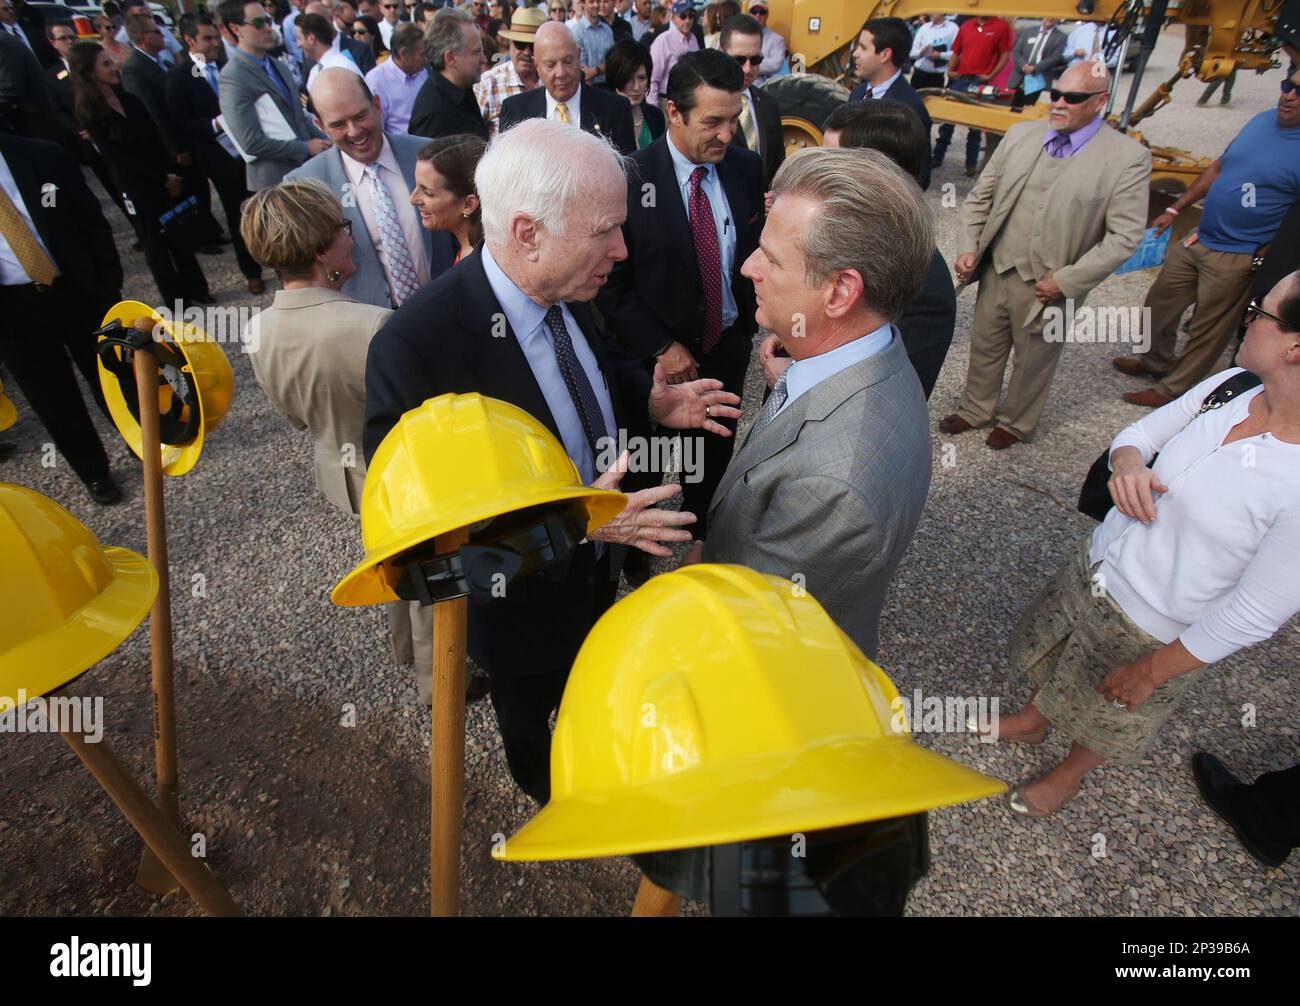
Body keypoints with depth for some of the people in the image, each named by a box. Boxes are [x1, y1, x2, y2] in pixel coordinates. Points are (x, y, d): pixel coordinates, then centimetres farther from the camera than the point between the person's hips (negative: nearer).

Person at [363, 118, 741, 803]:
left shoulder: (564, 290, -14)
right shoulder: (415, 346, -37)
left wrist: (651, 401, -13)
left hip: (598, 566, 6)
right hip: (522, 600, -6)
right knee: (527, 709, 29)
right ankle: (542, 784, 64)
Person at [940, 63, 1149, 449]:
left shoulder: (1128, 158, -10)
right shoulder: (1020, 135, 2)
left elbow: (1124, 236, -12)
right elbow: (979, 197, 9)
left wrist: (1066, 280, -17)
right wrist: (968, 248, -3)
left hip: (1048, 287, -3)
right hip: (995, 272, 4)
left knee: (1033, 362, 14)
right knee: (984, 348, 19)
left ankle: (1016, 423, 38)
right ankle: (975, 410, 41)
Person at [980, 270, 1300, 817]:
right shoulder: (1231, 386, -14)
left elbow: (1253, 616, -24)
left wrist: (1150, 673, -14)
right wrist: (1127, 462, -24)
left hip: (1152, 632, -5)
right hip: (1092, 566, 6)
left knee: (1105, 720, 23)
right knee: (1051, 658, 29)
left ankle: (1068, 774, 55)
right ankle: (1032, 720, 61)